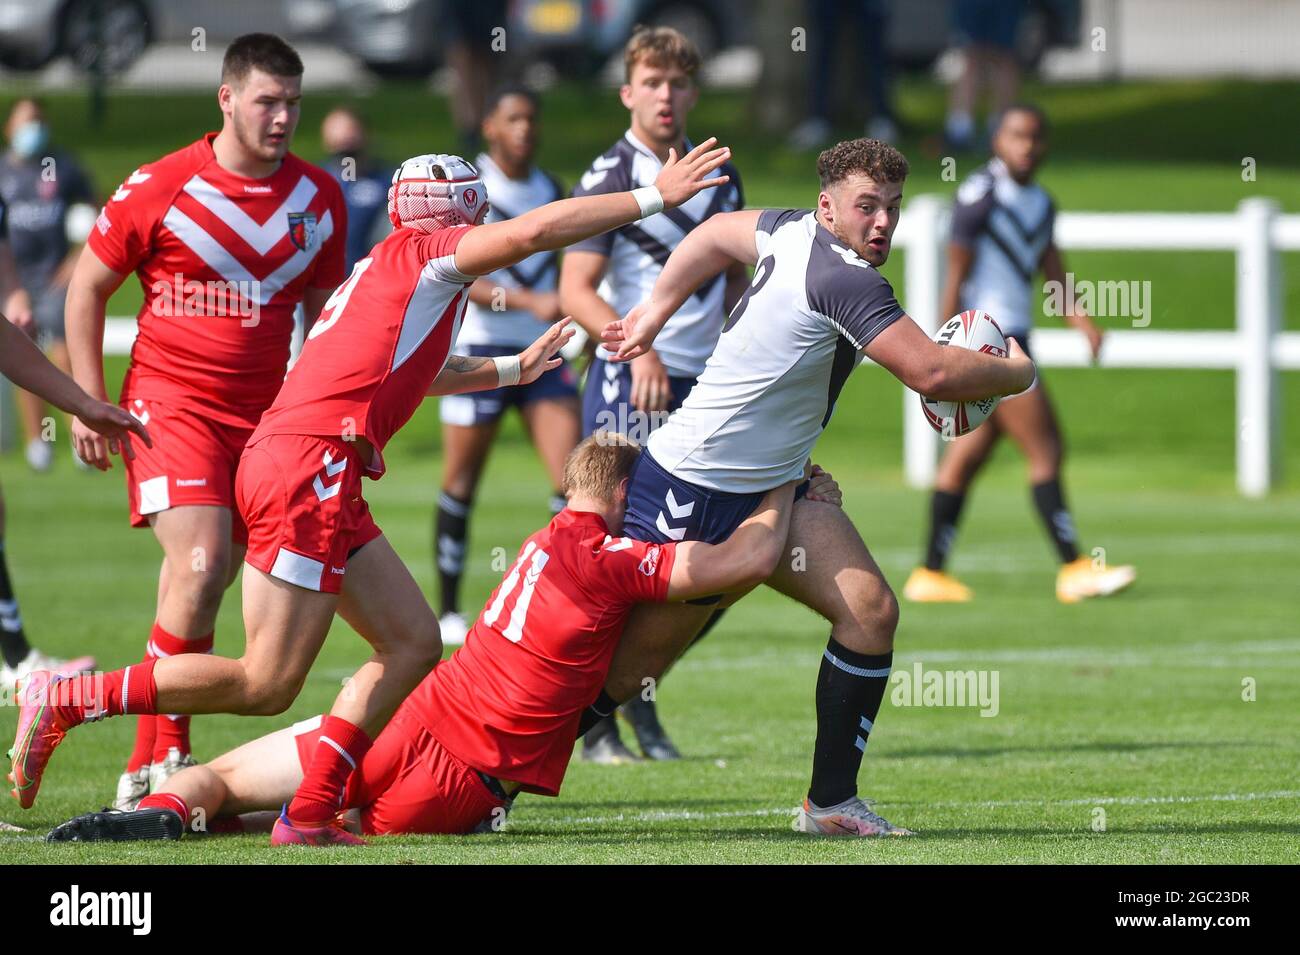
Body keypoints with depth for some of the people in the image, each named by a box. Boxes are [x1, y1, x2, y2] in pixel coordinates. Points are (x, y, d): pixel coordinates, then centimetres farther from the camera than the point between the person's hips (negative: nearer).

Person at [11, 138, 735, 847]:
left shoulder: (383, 275, 27)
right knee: (267, 685, -9)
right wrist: (652, 199, -8)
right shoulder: (424, 253, 1)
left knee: (413, 644, 8)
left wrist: (513, 369, 57)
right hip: (310, 467, -10)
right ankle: (65, 701, -4)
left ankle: (311, 816, 3)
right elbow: (533, 231, -14)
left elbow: (408, 373, 47)